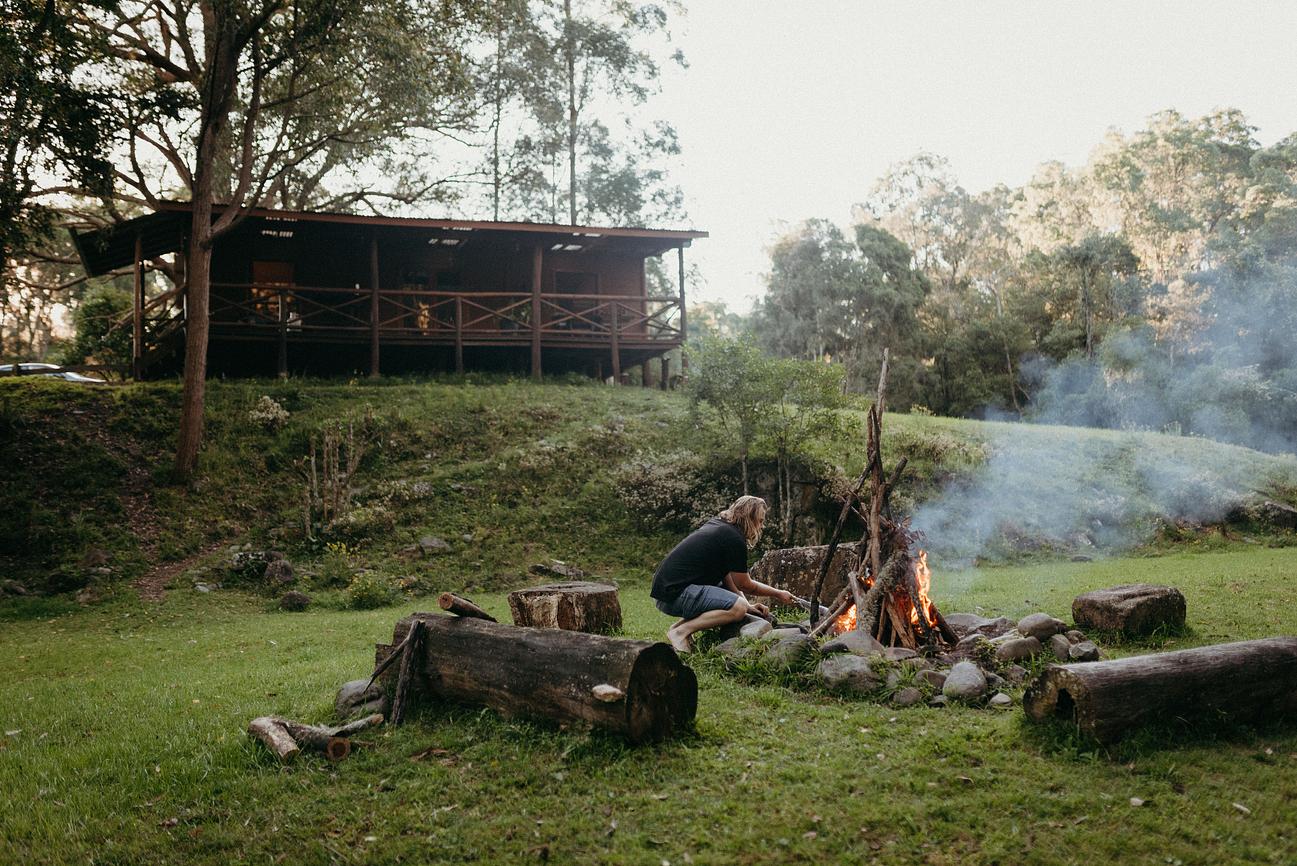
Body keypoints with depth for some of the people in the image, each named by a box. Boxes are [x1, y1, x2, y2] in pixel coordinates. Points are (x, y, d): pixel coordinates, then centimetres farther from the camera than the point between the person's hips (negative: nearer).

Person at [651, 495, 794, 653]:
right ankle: (680, 631, -15)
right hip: (673, 594, -10)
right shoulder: (735, 539, -12)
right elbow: (744, 585, -1)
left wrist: (747, 605, 11)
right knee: (737, 608, -22)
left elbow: (726, 577, 20)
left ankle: (679, 625, 9)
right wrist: (778, 594, 12)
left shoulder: (716, 525, 17)